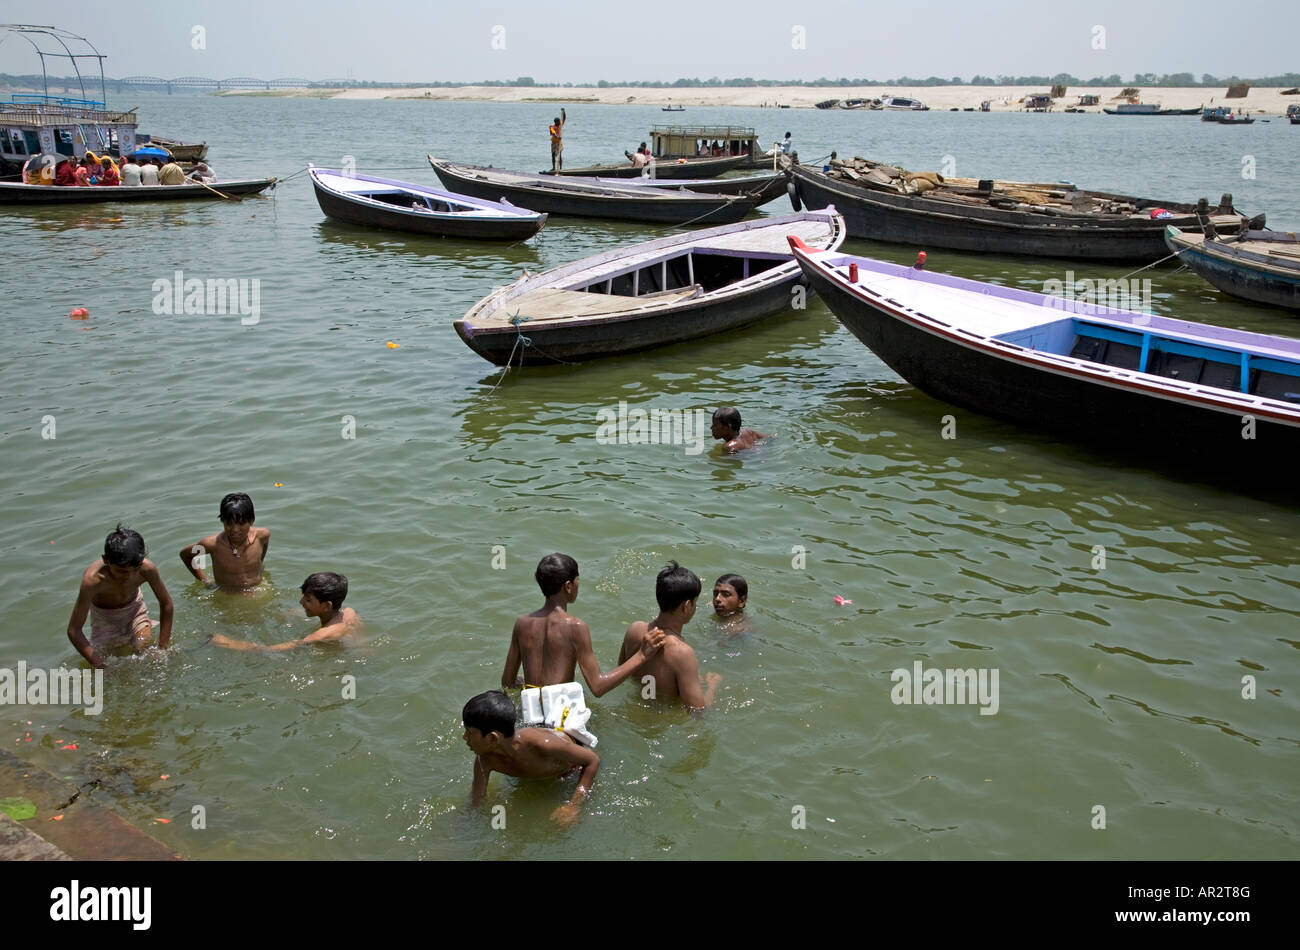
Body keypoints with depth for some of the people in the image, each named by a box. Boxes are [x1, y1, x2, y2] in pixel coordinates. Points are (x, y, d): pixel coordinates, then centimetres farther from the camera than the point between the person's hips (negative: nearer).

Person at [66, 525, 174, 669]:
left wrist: (163, 649, -16)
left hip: (135, 608, 1)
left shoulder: (147, 569, -35)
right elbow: (73, 631, -33)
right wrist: (101, 667, -36)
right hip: (105, 615, -1)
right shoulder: (92, 579, -41)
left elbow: (166, 604, -16)